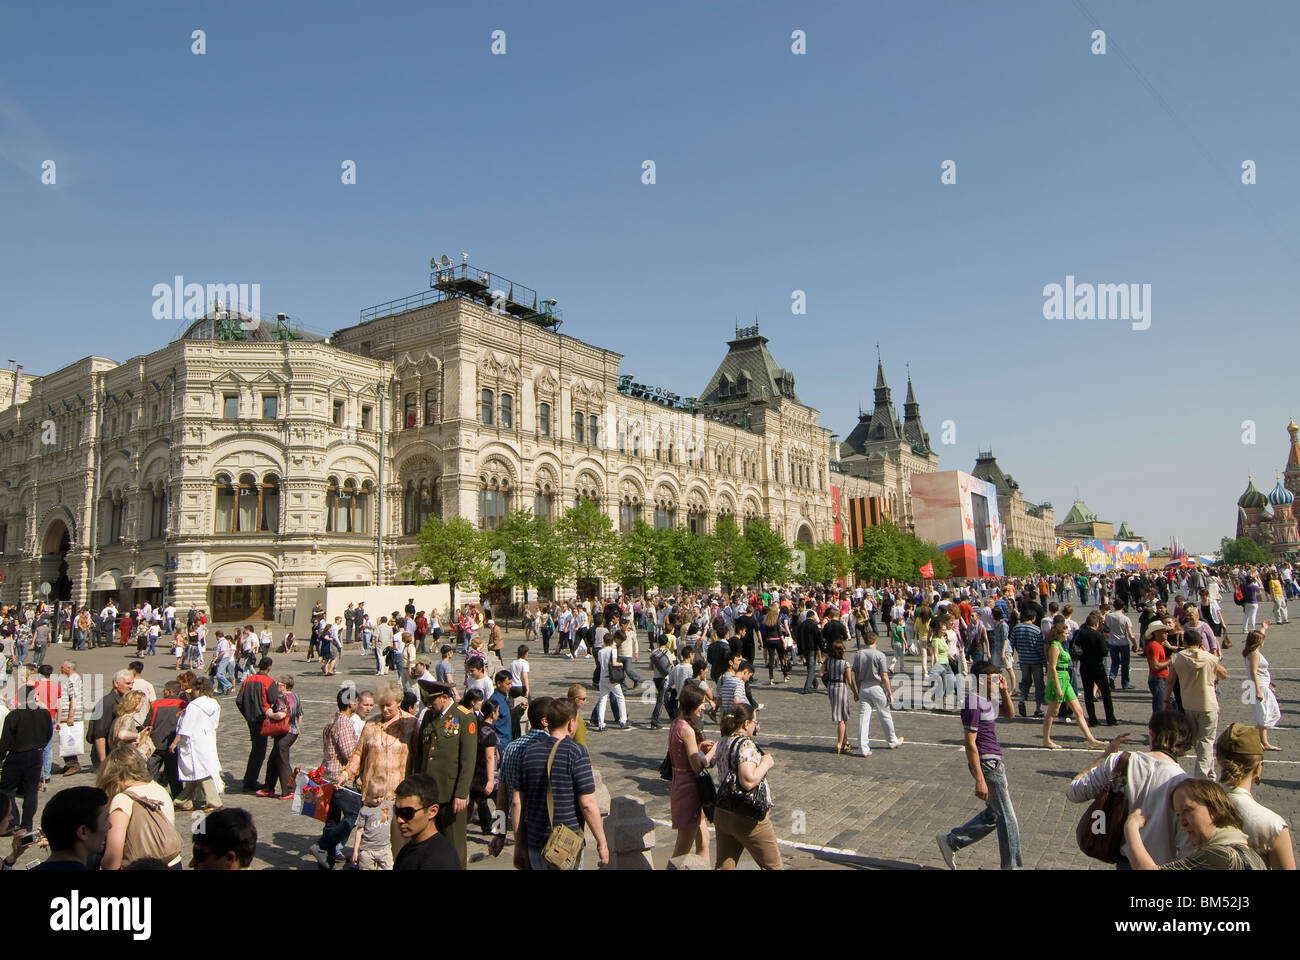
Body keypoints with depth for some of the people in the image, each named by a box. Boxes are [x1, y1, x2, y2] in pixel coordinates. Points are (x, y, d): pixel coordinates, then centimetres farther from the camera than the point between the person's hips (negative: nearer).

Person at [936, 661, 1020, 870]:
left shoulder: (986, 698, 9)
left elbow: (1008, 713, 24)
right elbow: (970, 743, -22)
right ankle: (1012, 866, 17)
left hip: (994, 761, 10)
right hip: (986, 763, -10)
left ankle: (950, 841, 24)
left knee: (994, 814, 18)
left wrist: (1004, 691, 5)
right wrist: (980, 780, -22)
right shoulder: (973, 703, -20)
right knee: (1007, 818, 3)